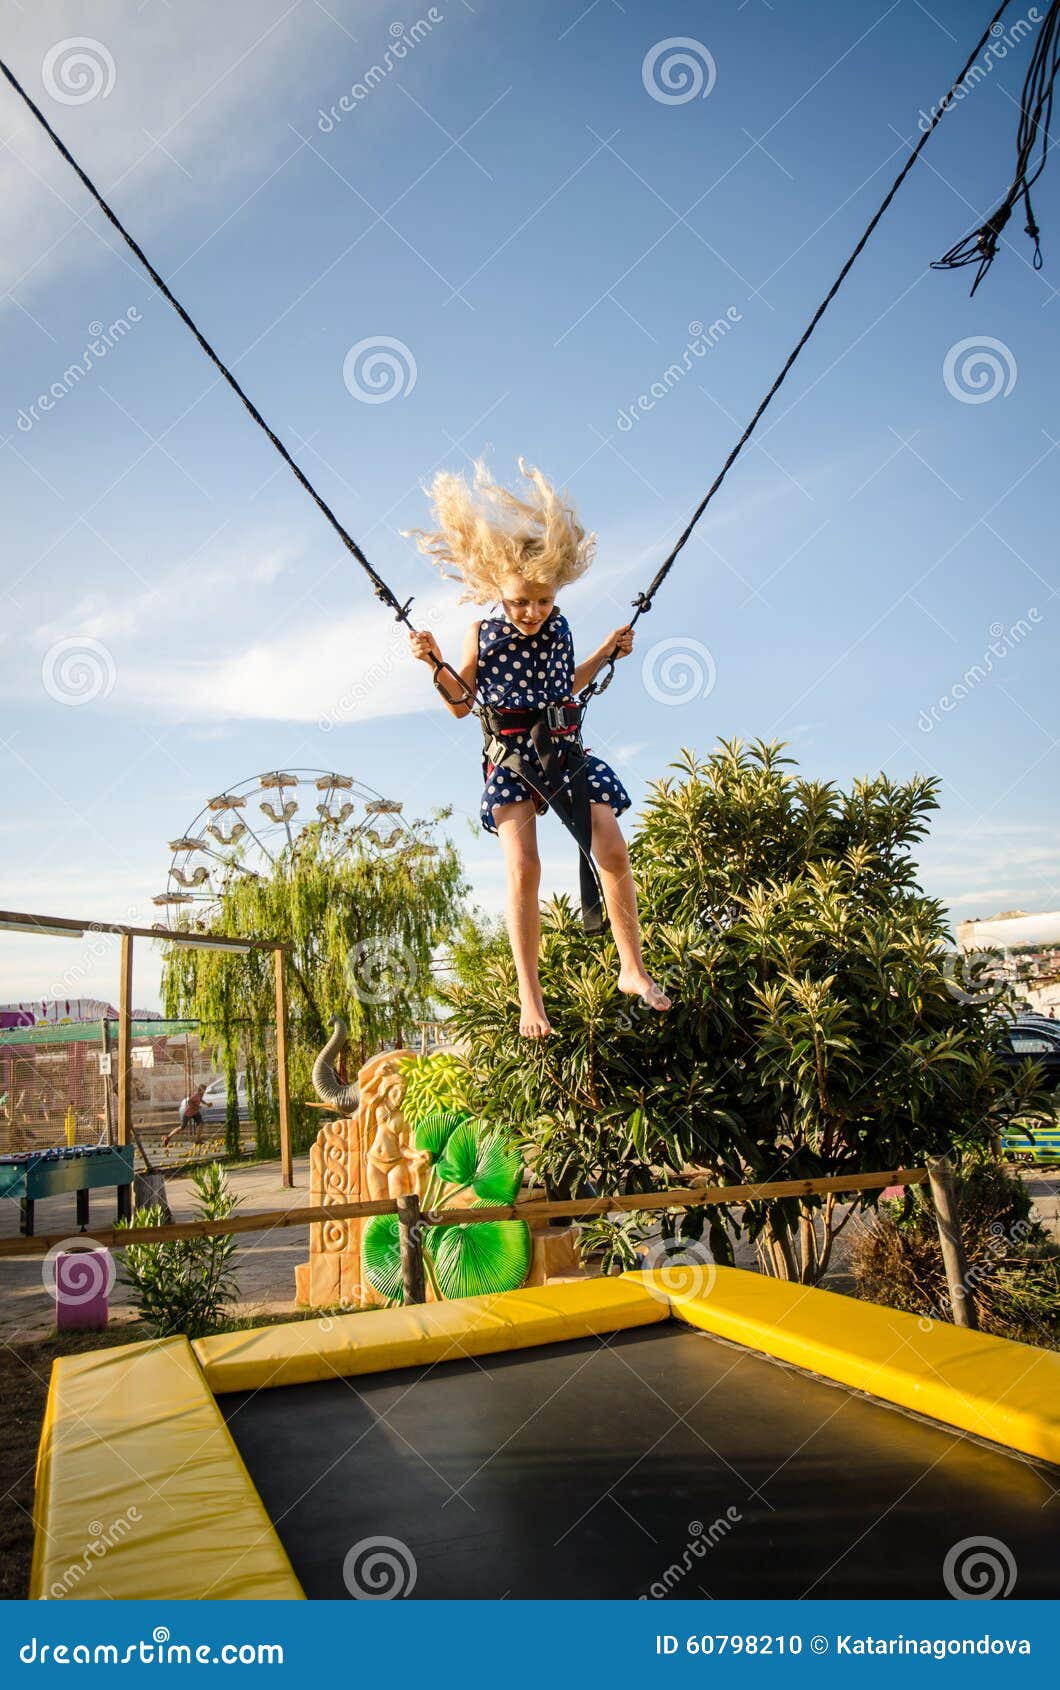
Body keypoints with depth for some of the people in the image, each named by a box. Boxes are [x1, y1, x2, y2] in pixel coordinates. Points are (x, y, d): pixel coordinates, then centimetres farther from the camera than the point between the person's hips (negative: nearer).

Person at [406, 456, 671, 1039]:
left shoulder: (559, 628, 4)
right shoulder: (483, 633, -3)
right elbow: (460, 704, 4)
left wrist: (606, 652, 12)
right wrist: (434, 663, -11)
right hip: (510, 756, -3)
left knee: (613, 852, -8)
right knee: (523, 867, -17)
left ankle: (632, 969, 9)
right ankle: (529, 997, -7)